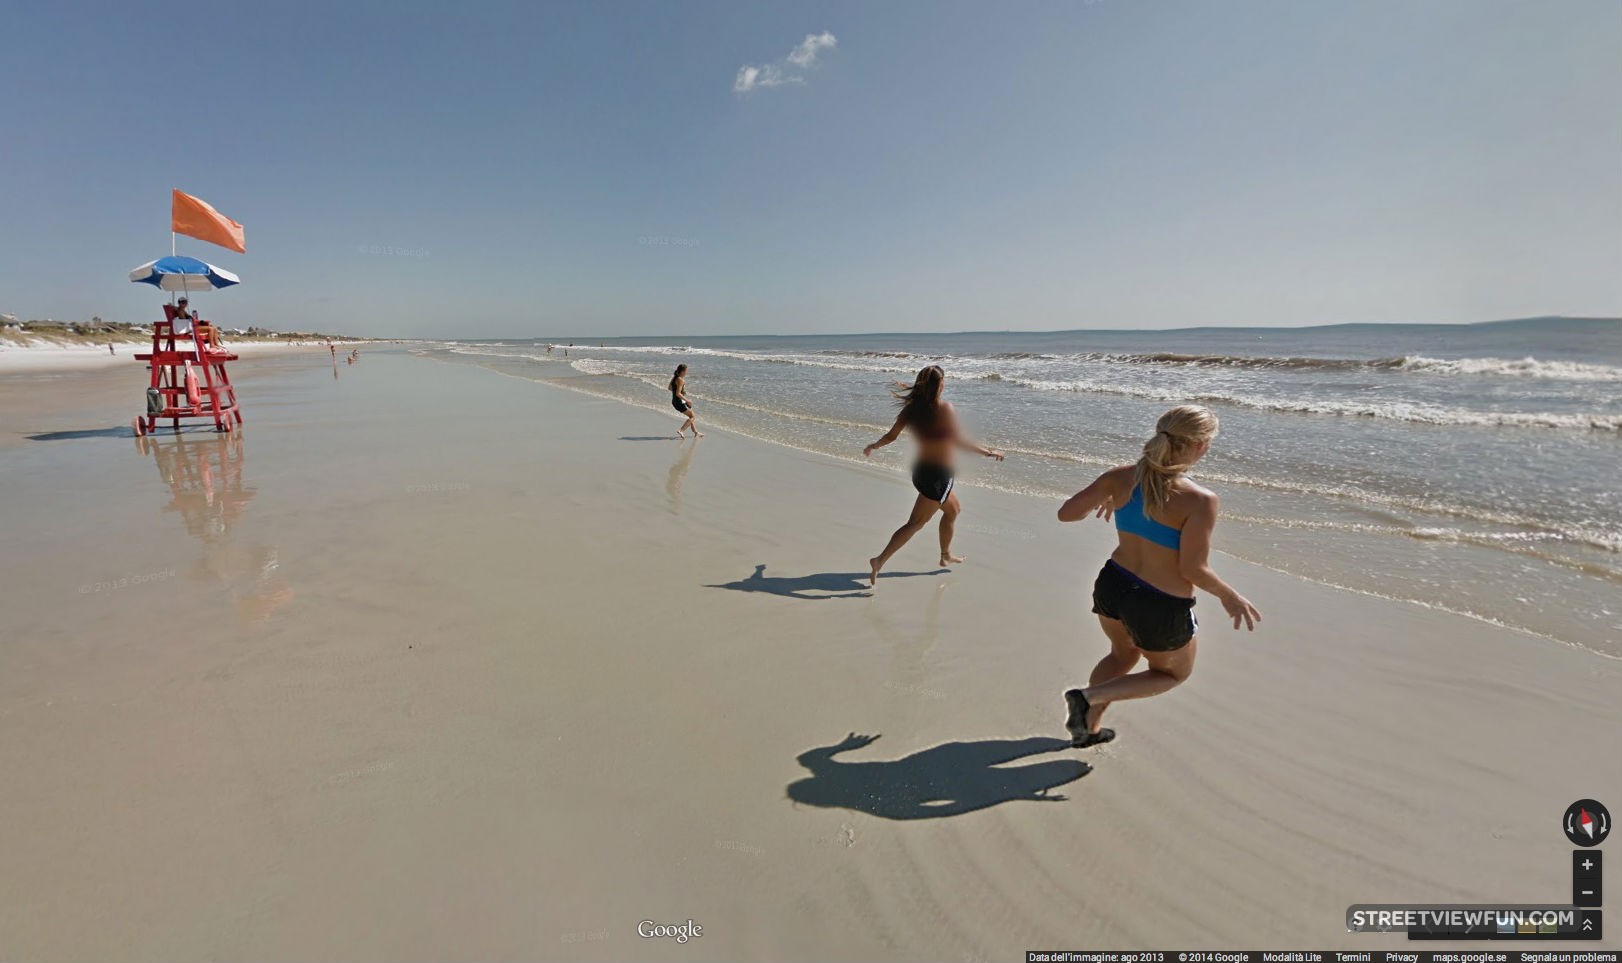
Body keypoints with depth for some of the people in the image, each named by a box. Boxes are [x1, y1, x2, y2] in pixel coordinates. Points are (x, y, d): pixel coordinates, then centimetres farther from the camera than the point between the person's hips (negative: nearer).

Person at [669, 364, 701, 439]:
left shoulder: (674, 378, 8)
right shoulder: (680, 380, -21)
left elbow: (670, 388, 22)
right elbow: (678, 394, -26)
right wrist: (687, 401, -18)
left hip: (674, 401, 10)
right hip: (680, 402, -10)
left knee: (691, 415, 22)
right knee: (693, 416, 2)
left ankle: (696, 432, 29)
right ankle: (681, 430, -7)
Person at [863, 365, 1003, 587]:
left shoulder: (911, 408, -1)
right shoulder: (945, 408, -18)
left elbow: (891, 436, 3)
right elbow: (958, 440, -24)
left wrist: (873, 446, 20)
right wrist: (987, 452, -16)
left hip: (921, 470, 8)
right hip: (938, 475, -8)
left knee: (954, 510, 28)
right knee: (916, 523, -2)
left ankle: (946, 555, 42)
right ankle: (879, 561, -8)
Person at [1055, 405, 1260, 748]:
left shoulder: (1121, 478, -9)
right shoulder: (1199, 501, -24)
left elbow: (1066, 513, -5)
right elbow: (1193, 570, -21)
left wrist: (1101, 502, 15)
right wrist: (1230, 597, -2)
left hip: (1112, 587, 5)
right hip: (1161, 609, -5)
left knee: (1124, 655, 35)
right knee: (1174, 673, 26)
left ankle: (1088, 728, 39)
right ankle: (1089, 696, 6)